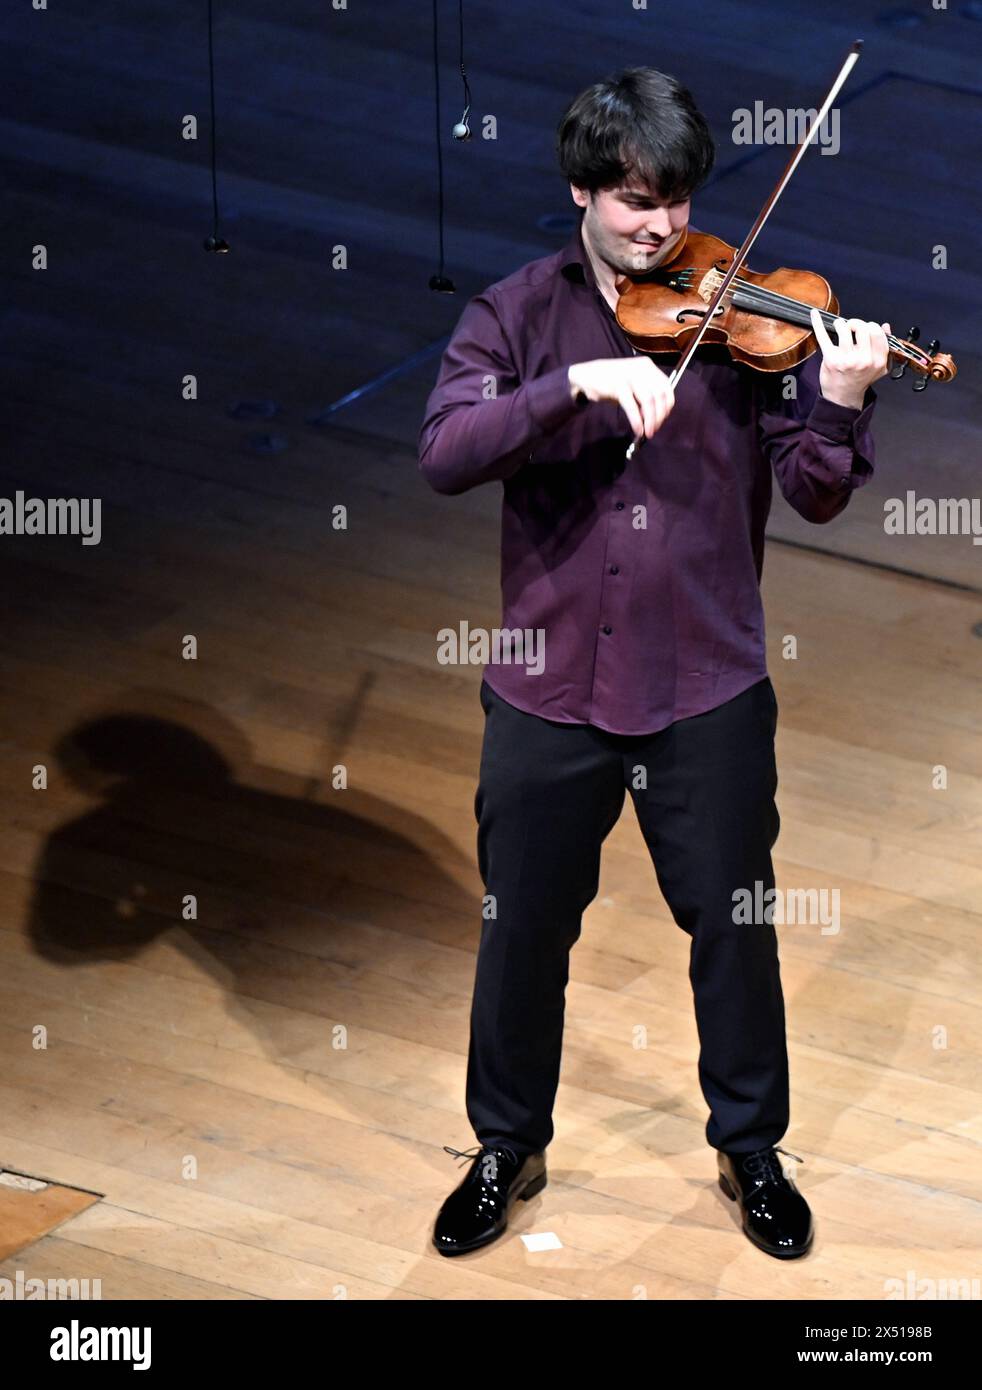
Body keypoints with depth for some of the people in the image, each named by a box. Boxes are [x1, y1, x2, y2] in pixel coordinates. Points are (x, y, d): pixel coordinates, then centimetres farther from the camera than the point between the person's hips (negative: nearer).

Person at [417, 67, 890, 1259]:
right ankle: (509, 1147, 32)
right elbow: (444, 453, -17)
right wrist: (579, 384, -30)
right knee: (523, 928, 13)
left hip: (707, 687, 0)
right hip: (550, 682, 0)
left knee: (734, 925, 10)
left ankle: (750, 1147, 29)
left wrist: (841, 406, -27)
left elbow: (811, 494, -6)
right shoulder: (517, 313, -1)